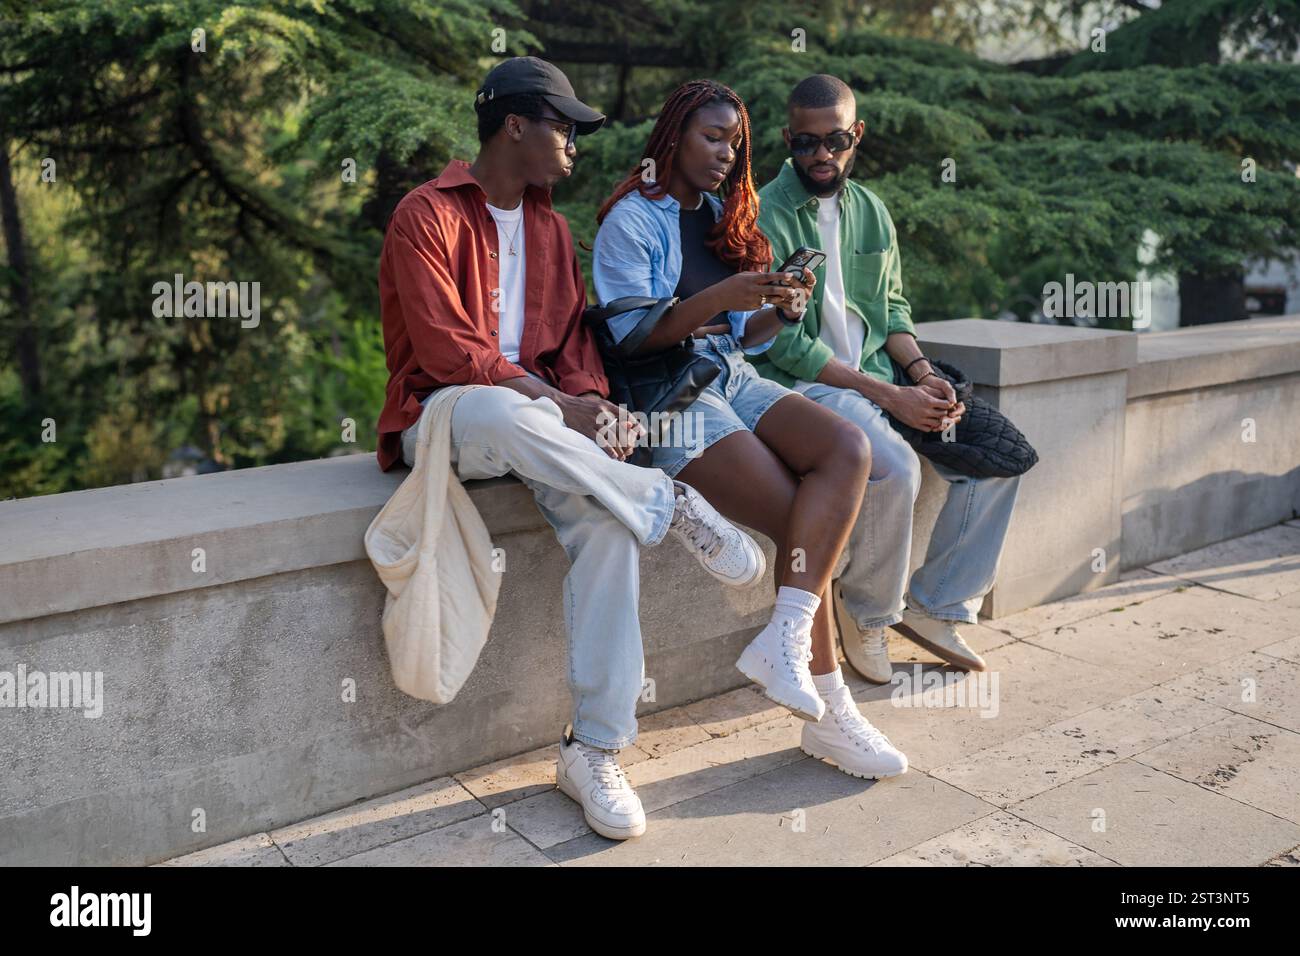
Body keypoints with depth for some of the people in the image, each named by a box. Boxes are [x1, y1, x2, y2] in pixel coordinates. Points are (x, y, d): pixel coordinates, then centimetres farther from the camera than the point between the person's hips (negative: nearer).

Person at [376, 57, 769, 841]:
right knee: (505, 412, -43)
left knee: (607, 517, -26)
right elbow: (446, 352, -15)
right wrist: (553, 404, -19)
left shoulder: (549, 226, 16)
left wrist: (589, 403, -10)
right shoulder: (429, 216, -6)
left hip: (538, 416, 5)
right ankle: (671, 506, -23)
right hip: (441, 416, -5)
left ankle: (596, 748, -21)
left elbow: (574, 337, 12)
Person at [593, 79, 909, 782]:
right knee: (805, 521, -20)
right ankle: (827, 711, -9)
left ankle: (785, 638, -29)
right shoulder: (630, 219, 0)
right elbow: (631, 334, -10)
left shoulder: (724, 218, 22)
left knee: (848, 448, -22)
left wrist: (781, 310, -3)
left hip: (733, 378, 7)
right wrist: (719, 298, -22)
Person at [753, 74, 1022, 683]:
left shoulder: (869, 210, 13)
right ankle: (867, 609, -5)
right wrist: (889, 397, -19)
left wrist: (924, 373, -4)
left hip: (877, 374, 7)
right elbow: (785, 342, -16)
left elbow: (891, 305, 17)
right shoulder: (767, 216, -9)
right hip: (803, 383, -7)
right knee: (896, 469, -32)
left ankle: (935, 602, 8)